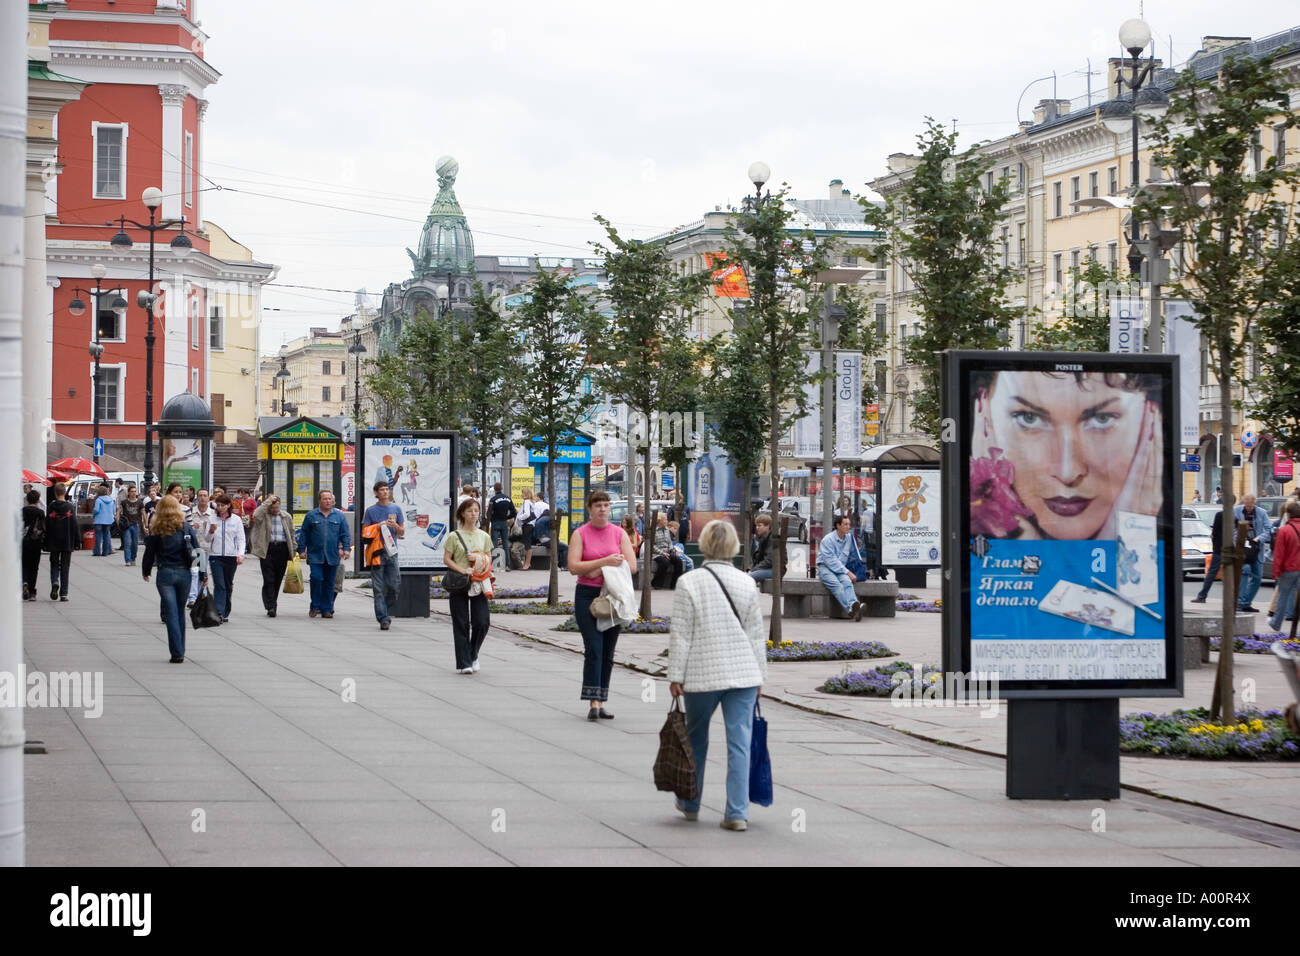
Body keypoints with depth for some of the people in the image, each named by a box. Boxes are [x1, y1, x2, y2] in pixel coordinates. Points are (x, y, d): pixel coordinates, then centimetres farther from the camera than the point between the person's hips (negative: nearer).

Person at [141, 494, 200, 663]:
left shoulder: (156, 530, -4)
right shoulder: (186, 528, 0)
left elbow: (149, 553, 3)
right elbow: (197, 551, 0)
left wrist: (146, 571, 20)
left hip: (165, 573, -2)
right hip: (184, 572, 2)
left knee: (171, 613, -1)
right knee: (180, 611, 14)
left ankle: (177, 653, -8)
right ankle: (180, 651, 20)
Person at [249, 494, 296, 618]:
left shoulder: (286, 517, 11)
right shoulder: (264, 515, 1)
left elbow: (291, 534, 16)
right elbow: (256, 515, -24)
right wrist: (268, 501, -19)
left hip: (282, 550, 3)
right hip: (267, 550, -3)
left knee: (278, 579, 8)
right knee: (268, 579, -9)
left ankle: (272, 604, 21)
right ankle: (270, 606, -11)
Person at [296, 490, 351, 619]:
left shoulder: (339, 516, 9)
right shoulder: (311, 515, 6)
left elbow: (345, 534, 9)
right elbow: (303, 534, 8)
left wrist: (346, 549, -3)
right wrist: (301, 550, 3)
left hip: (332, 557, 2)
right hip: (315, 555, -2)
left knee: (329, 583, 4)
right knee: (316, 578, -13)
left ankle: (326, 609, 11)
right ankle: (315, 607, 0)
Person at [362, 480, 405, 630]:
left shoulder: (396, 509, 11)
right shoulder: (371, 511, 4)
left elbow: (402, 533, 14)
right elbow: (365, 533, 3)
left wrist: (395, 526, -7)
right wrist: (378, 526, -12)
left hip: (392, 552, 2)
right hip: (377, 553, -2)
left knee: (394, 585, -4)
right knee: (379, 588, -4)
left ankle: (383, 610, 20)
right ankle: (383, 618, -3)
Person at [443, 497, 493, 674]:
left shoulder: (484, 536, 10)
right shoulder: (454, 536, 0)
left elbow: (489, 557, 14)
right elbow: (446, 558, -3)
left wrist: (480, 559, -8)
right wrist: (462, 570, -16)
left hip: (478, 584, 3)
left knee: (483, 622, -4)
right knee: (461, 624, -1)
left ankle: (473, 656, 20)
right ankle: (463, 664, 4)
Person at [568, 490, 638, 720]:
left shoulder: (619, 533, 7)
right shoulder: (580, 534, 1)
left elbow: (631, 565, -1)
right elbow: (573, 567, -10)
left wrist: (598, 570, -9)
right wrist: (604, 561, -19)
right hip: (587, 595, -3)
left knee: (608, 652, 6)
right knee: (593, 649, -12)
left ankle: (601, 703, 12)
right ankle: (593, 703, -14)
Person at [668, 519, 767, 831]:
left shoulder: (690, 583, -6)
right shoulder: (746, 583, 3)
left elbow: (681, 634, -6)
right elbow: (757, 633, 7)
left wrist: (675, 675, -1)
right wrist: (759, 676, 15)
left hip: (702, 675, -1)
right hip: (743, 674, 1)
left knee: (696, 739, 17)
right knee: (739, 743, 0)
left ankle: (690, 804, 29)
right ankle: (737, 813, -4)